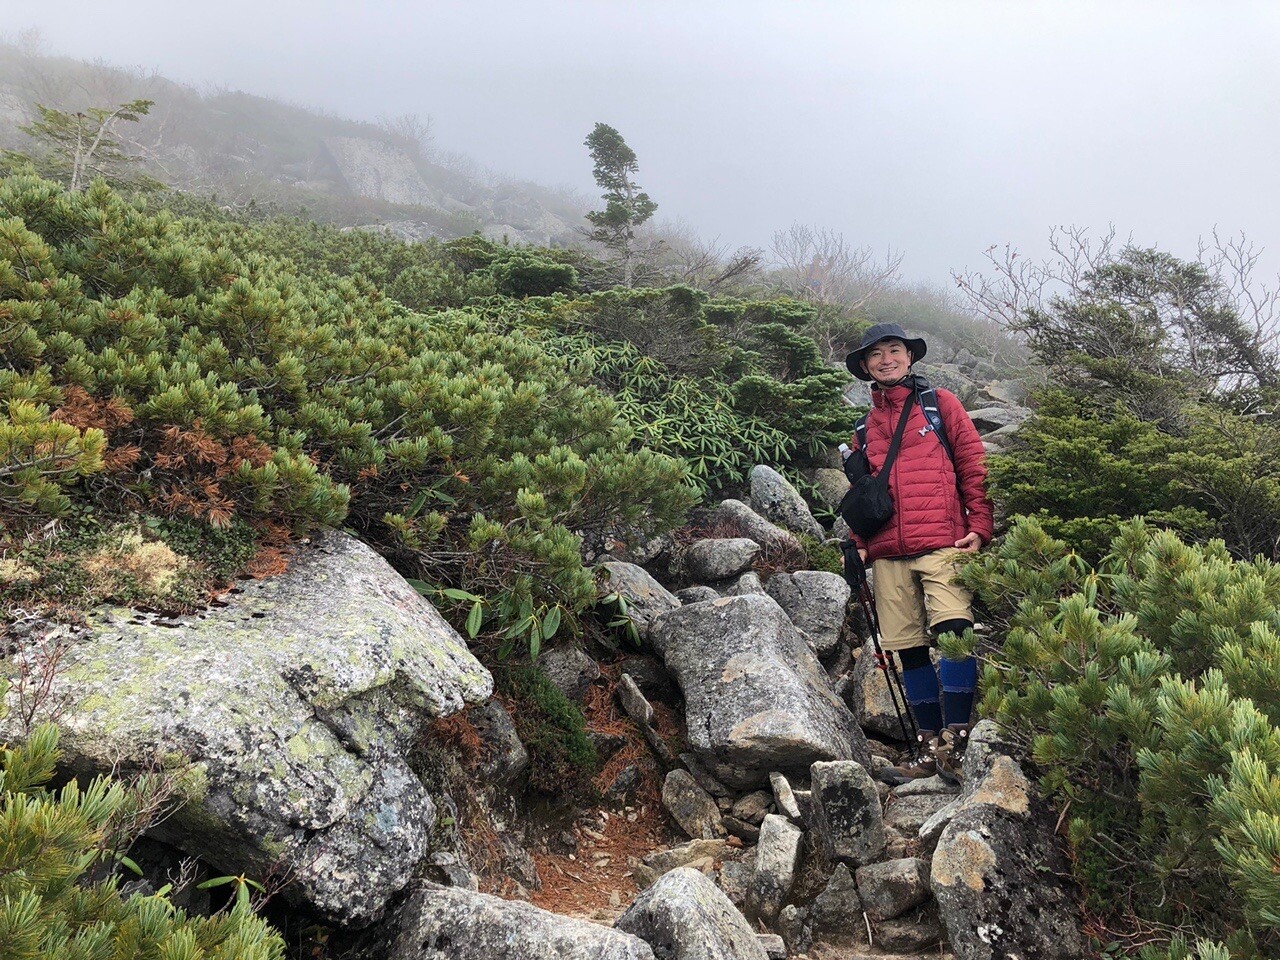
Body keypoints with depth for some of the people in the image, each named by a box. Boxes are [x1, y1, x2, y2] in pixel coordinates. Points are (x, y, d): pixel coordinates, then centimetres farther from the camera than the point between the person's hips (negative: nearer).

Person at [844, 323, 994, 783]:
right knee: (910, 649, 4)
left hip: (942, 543, -3)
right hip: (889, 554, 4)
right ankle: (930, 746, 13)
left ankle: (955, 739, -13)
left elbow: (974, 466, 5)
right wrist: (861, 544, 10)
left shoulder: (941, 404, 11)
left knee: (953, 632, -19)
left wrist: (979, 527, -6)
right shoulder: (866, 425, 20)